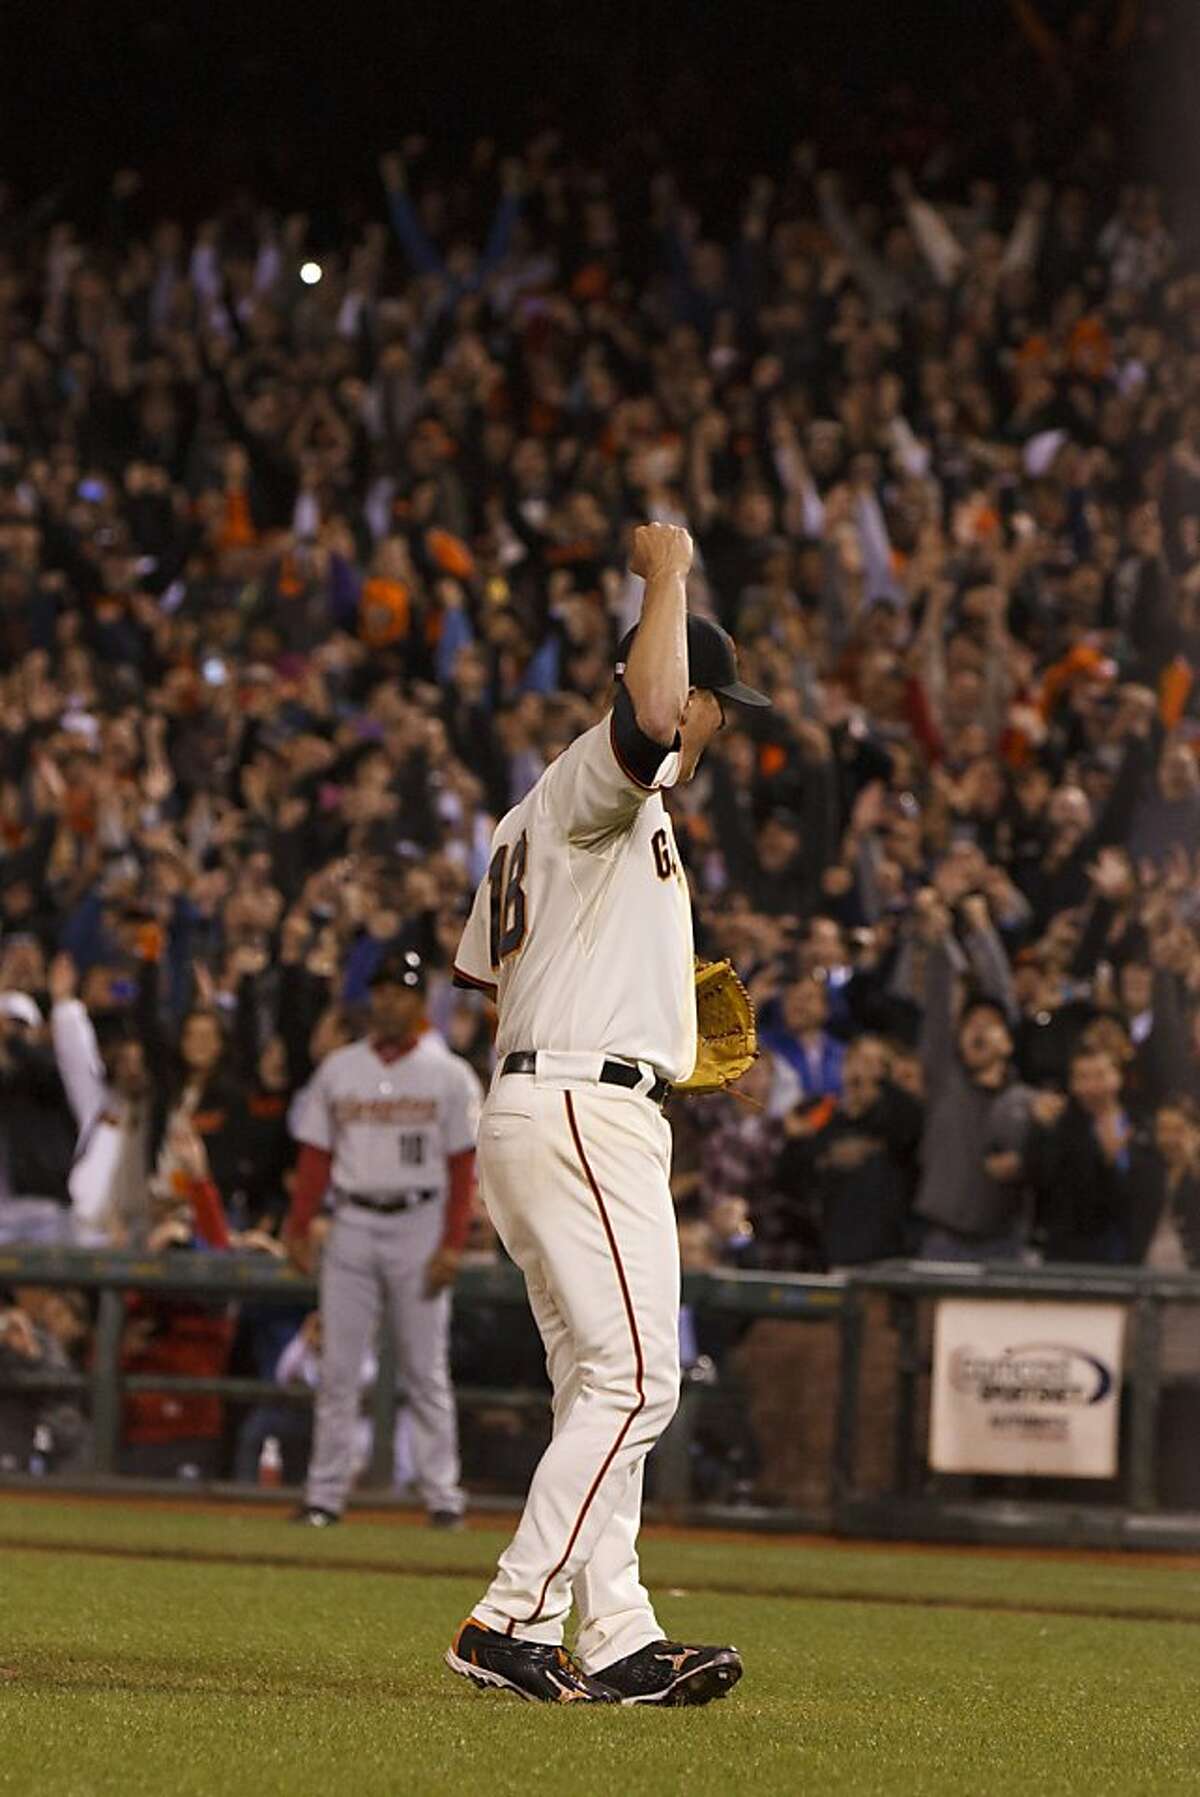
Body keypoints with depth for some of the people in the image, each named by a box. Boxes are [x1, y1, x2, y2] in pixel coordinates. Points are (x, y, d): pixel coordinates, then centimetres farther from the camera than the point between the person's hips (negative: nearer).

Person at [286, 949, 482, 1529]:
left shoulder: (448, 1075, 2)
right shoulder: (338, 1069, 10)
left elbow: (462, 1167, -2)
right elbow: (315, 1155, 10)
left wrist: (452, 1244, -10)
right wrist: (298, 1228, 1)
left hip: (418, 1224, -2)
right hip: (352, 1223, 3)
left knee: (425, 1367, -2)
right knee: (337, 1366, 0)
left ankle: (442, 1494, 1)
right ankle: (325, 1493, 4)